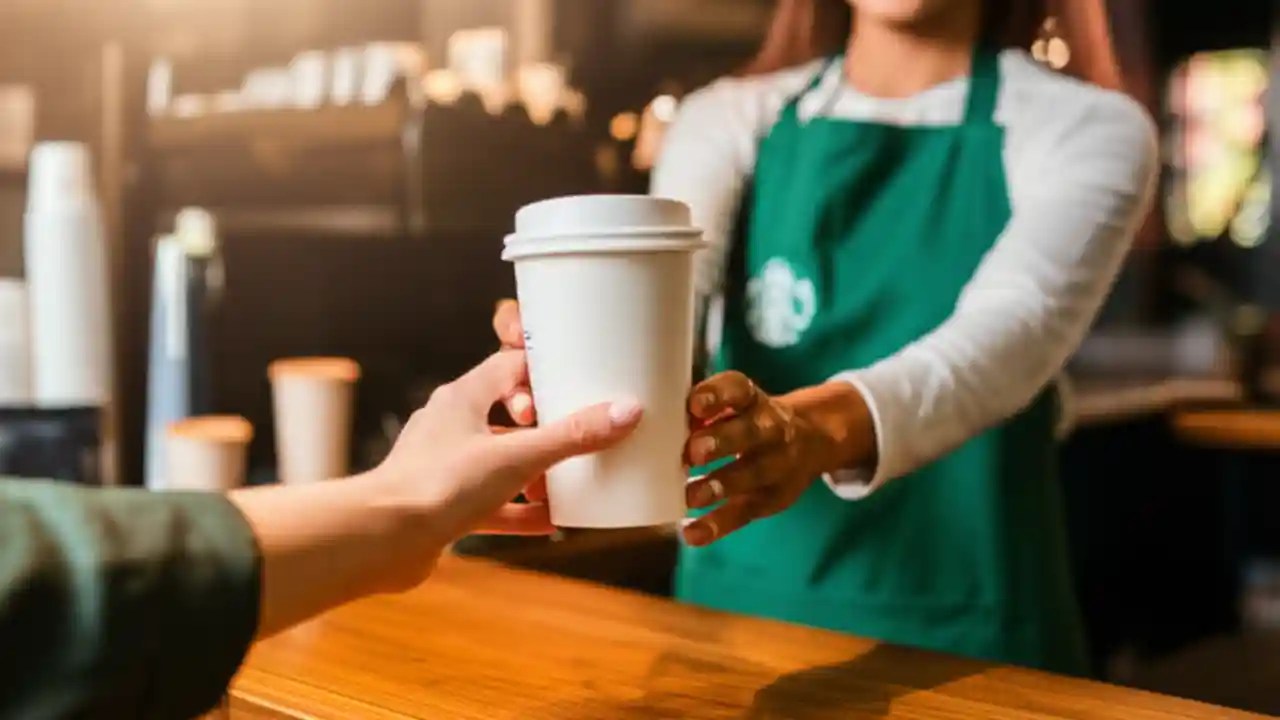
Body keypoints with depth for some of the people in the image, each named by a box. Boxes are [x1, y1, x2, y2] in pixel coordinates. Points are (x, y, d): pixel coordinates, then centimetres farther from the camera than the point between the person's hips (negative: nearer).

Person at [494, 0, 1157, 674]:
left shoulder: (1088, 131, -6)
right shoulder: (728, 120, 2)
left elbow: (1011, 332, -25)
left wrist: (822, 428, -44)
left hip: (962, 631, -2)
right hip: (738, 607, 2)